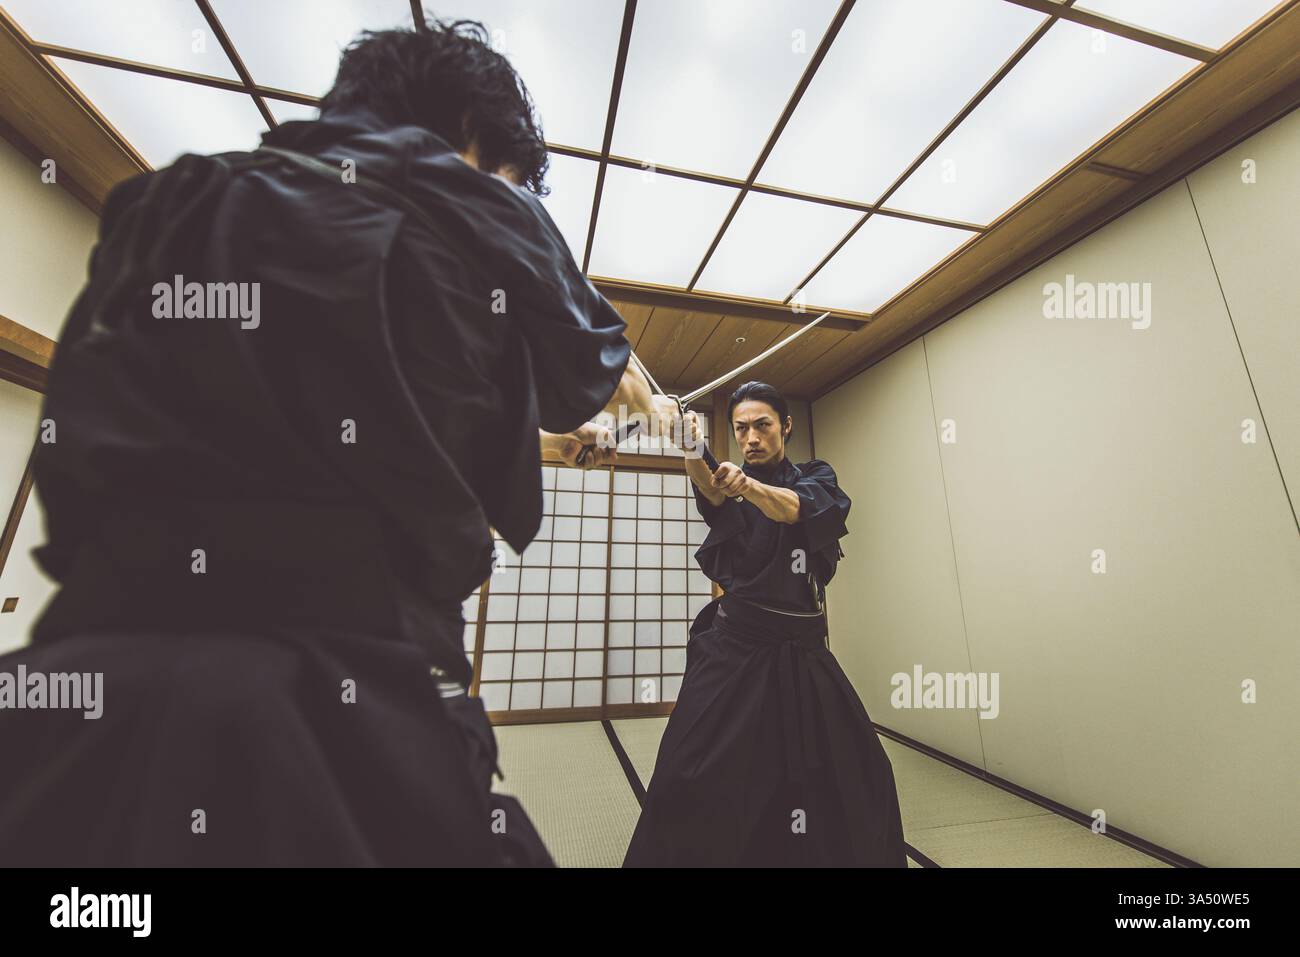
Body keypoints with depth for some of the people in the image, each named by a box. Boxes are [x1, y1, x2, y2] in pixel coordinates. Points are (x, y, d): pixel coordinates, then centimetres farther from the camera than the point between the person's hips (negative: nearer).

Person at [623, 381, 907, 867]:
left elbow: (796, 508, -20)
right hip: (733, 649, -1)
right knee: (692, 787, -6)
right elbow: (710, 492, -20)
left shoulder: (815, 476, 5)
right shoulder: (731, 482, 6)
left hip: (802, 653, 2)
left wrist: (749, 486, -40)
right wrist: (693, 455, -42)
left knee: (853, 777, 9)